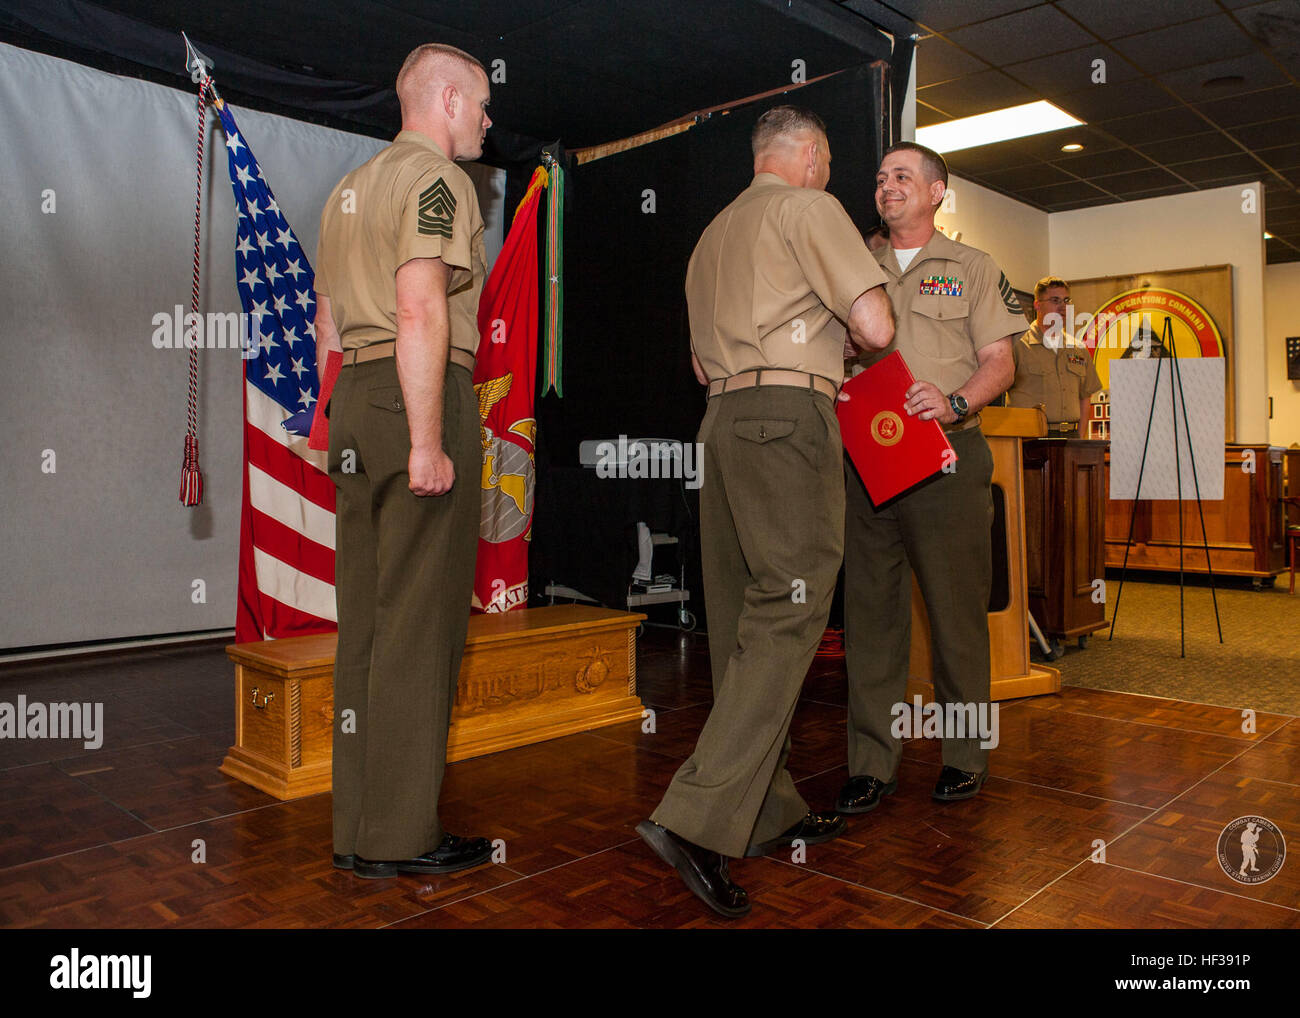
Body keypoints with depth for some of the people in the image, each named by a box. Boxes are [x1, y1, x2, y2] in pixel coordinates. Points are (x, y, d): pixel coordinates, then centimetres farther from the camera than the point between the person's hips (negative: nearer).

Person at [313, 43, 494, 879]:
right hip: (419, 400, -9)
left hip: (356, 402, 9)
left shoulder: (348, 190, 24)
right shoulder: (437, 178, -4)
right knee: (420, 621, -5)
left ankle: (357, 827, 17)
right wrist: (427, 440, -21)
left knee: (366, 617, 9)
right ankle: (400, 835, 3)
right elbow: (420, 311, -18)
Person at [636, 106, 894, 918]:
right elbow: (875, 327, -8)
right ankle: (698, 819, -16)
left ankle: (767, 811, 16)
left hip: (722, 418, 8)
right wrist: (844, 332, 15)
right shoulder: (811, 209, 2)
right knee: (788, 615, -10)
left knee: (744, 620, 7)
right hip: (789, 418, -8)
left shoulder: (715, 233, 26)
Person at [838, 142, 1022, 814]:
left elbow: (999, 361, 4)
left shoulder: (972, 268, 12)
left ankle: (965, 755, 16)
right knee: (869, 607, 2)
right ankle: (872, 761, 9)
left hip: (946, 455, -2)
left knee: (956, 606, 1)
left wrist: (956, 402, -16)